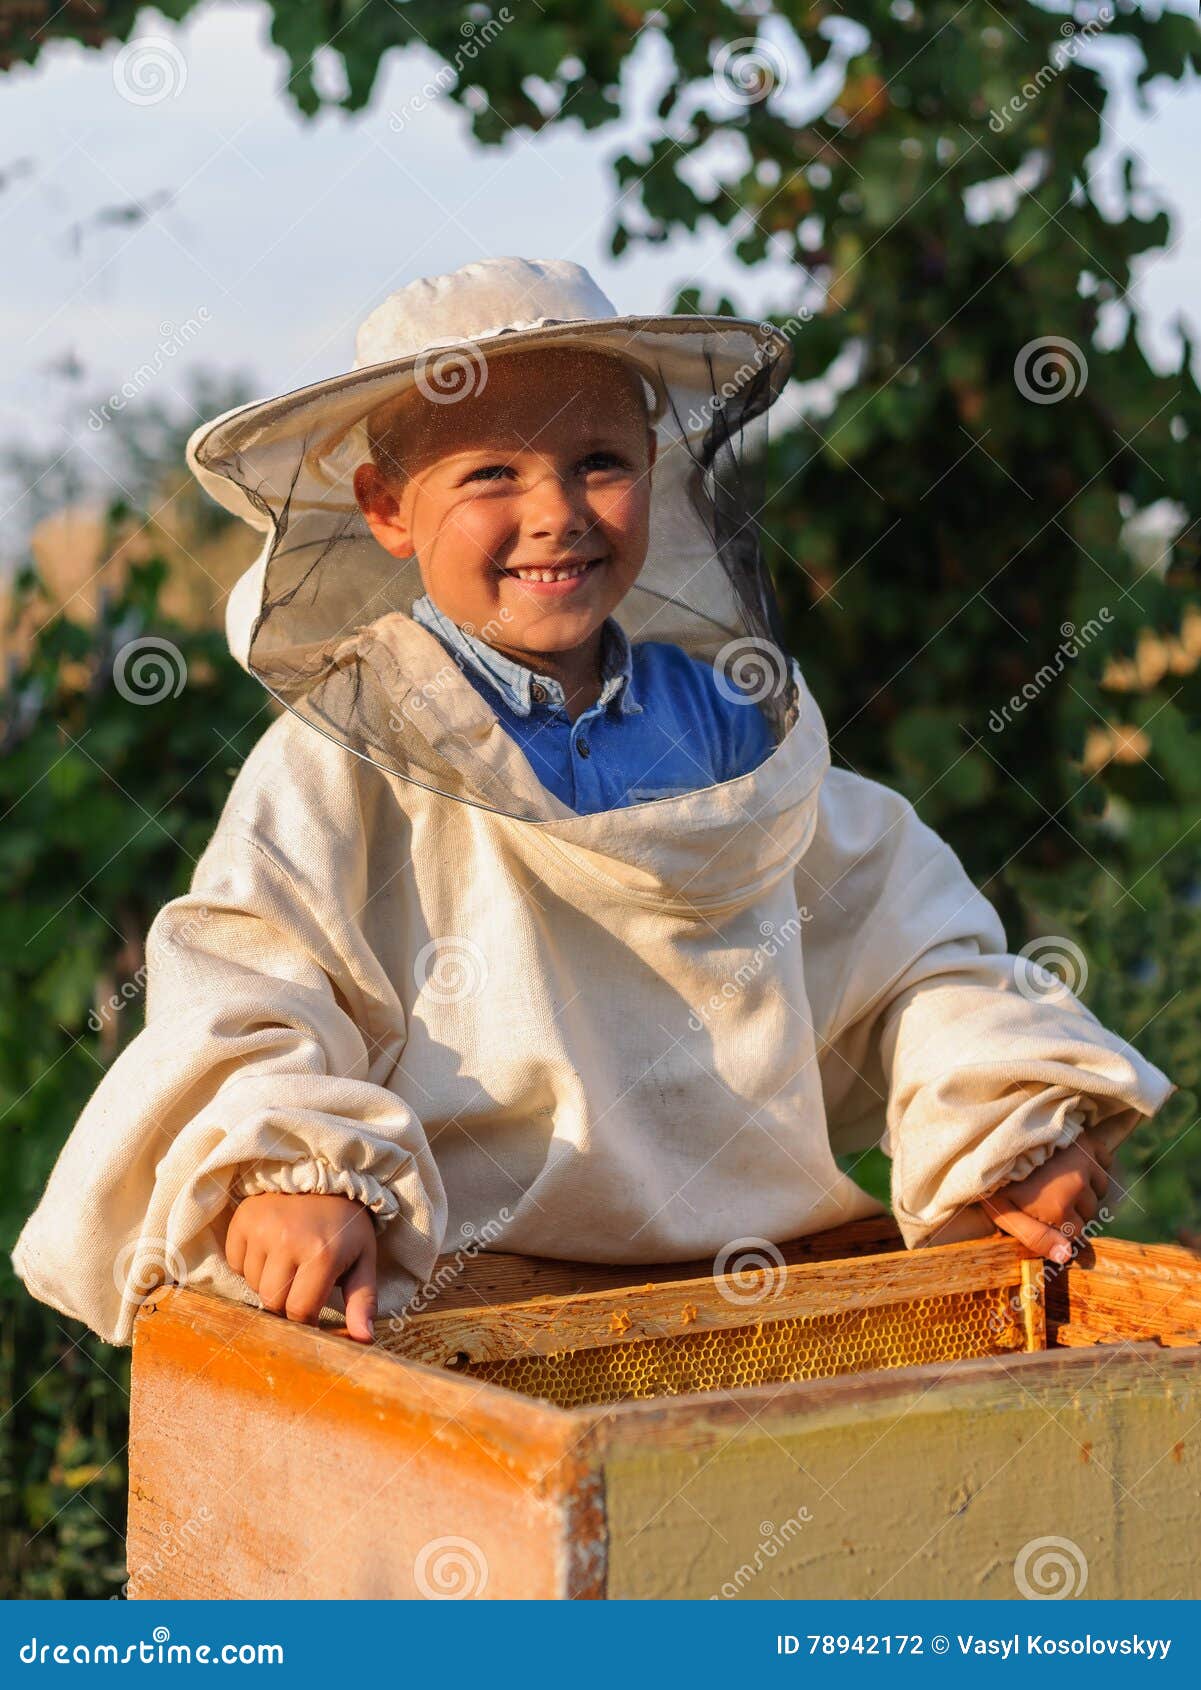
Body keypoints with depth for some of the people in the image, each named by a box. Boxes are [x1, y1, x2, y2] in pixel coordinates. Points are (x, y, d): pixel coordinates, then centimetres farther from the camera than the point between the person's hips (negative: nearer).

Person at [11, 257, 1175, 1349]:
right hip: (458, 1310, -3)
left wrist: (1004, 1127, 5)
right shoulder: (345, 757, -1)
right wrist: (287, 1171, -27)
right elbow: (244, 987, -8)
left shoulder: (735, 725, 12)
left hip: (761, 1284, 3)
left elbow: (903, 953, 18)